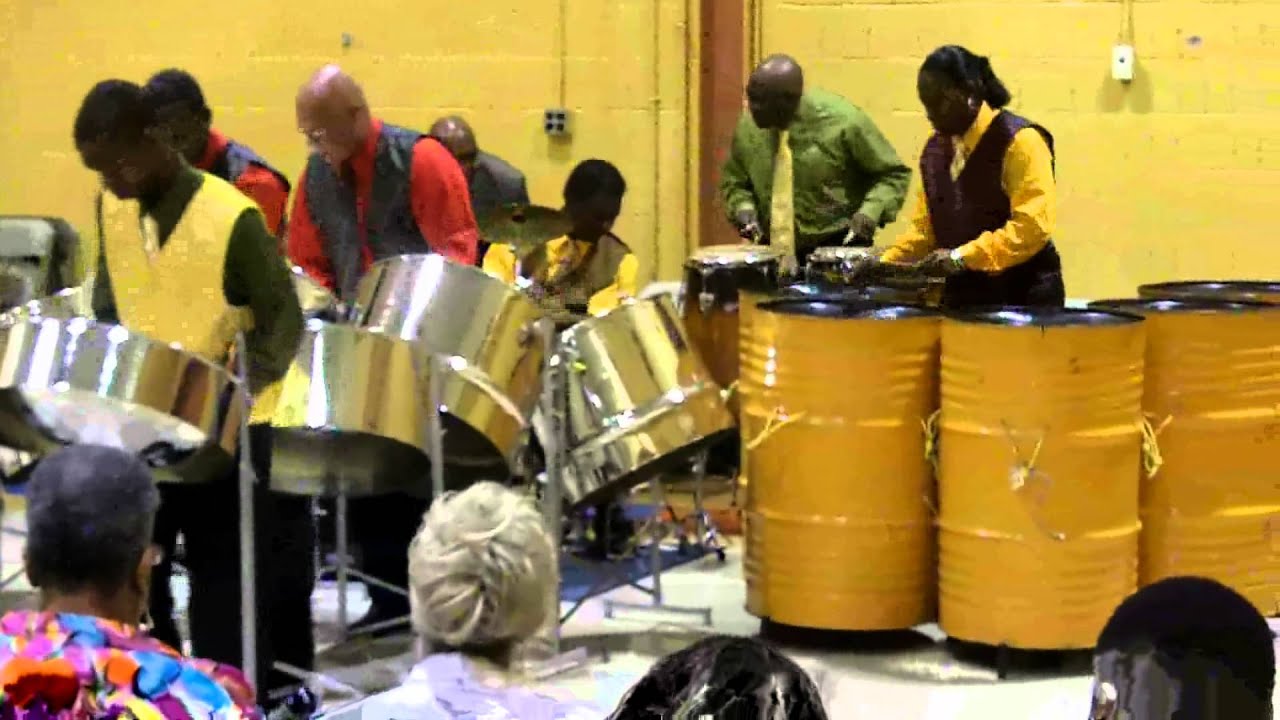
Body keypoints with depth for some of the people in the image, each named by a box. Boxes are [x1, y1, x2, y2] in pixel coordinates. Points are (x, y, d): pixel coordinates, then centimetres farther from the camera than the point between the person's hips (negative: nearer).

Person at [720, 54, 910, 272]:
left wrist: (870, 212, -21)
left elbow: (892, 175, -5)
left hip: (838, 249, -4)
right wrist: (743, 208, -5)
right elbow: (734, 180, 15)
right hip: (774, 254, 4)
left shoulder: (842, 122, -15)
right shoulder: (749, 126, -2)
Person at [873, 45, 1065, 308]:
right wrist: (885, 264, 0)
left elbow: (1032, 226, -21)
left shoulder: (1019, 140, -11)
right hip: (961, 298, 6)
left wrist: (961, 257, -27)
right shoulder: (935, 150, 11)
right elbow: (925, 227, 16)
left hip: (1023, 299, -6)